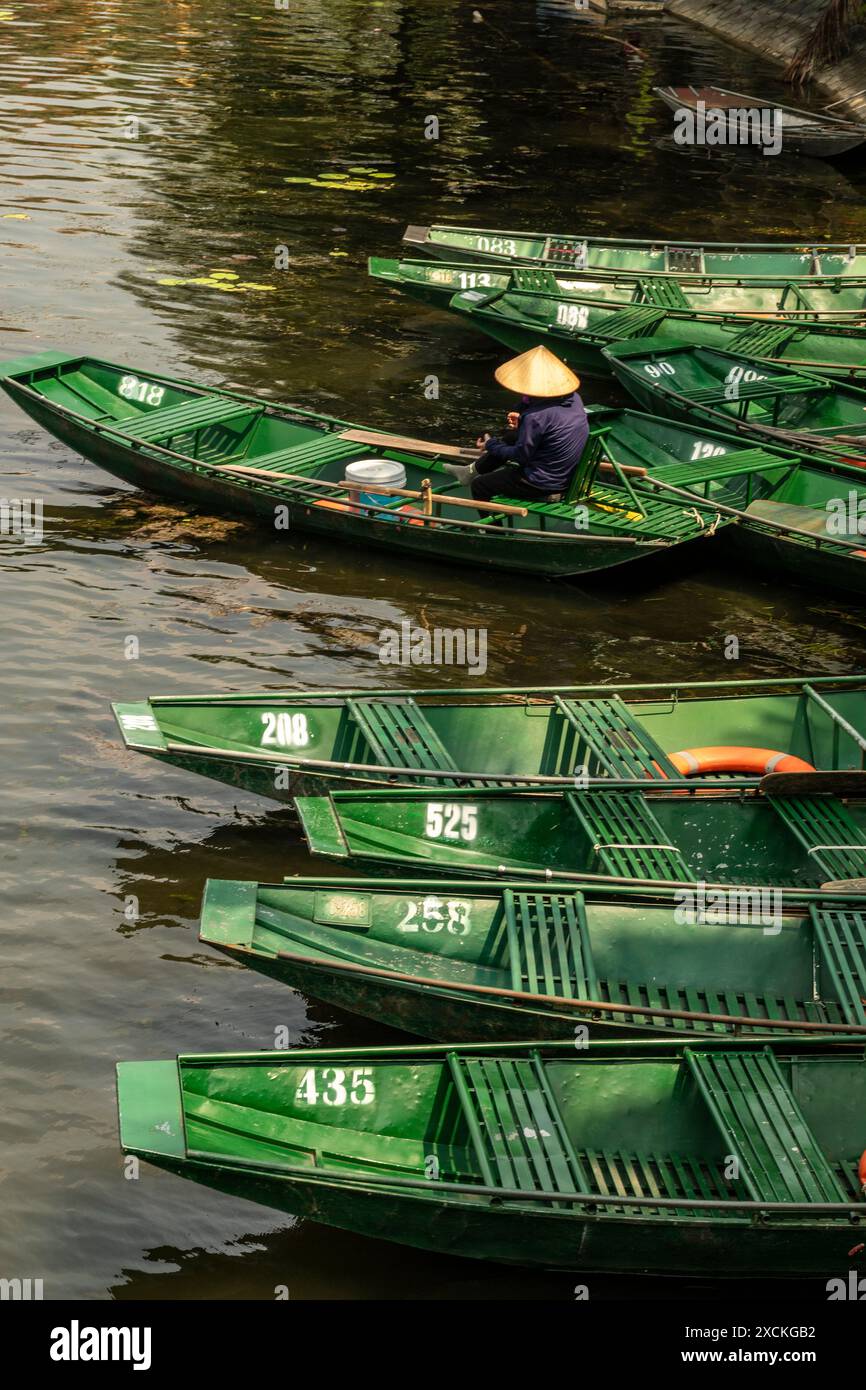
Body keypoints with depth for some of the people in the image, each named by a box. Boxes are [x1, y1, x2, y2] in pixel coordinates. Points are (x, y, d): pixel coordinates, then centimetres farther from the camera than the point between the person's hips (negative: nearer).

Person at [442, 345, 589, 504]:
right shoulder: (574, 398, -5)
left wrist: (490, 445, -2)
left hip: (544, 484, -9)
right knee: (510, 435, 26)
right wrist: (523, 423, 3)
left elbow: (520, 454, -18)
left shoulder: (537, 416, -30)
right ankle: (473, 470, 41)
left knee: (479, 486, 11)